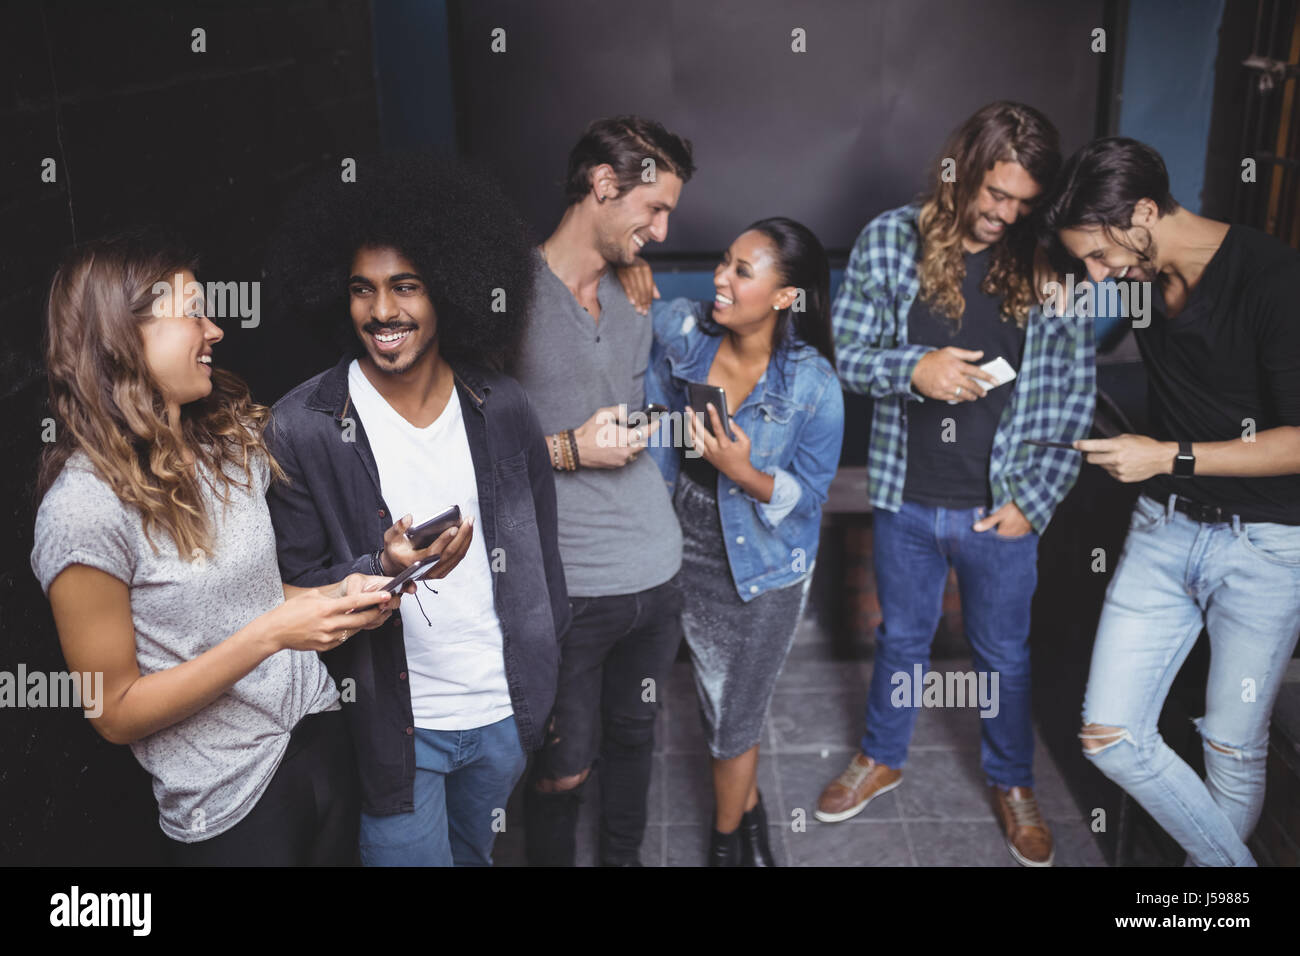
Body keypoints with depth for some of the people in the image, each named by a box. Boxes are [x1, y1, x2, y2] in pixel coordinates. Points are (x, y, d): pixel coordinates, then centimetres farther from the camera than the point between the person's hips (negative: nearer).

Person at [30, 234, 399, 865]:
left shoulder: (232, 444, 2)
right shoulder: (83, 509, -21)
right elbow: (115, 712, -16)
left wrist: (332, 597, -5)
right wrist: (270, 633, -24)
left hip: (320, 734, 7)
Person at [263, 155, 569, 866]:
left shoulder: (501, 406, -4)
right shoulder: (301, 429, -15)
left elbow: (540, 548, 5)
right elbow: (299, 590, -10)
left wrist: (552, 680, 8)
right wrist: (386, 568, -30)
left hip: (506, 710, 4)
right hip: (394, 726, -3)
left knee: (474, 854, 25)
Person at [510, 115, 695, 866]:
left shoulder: (638, 300, 11)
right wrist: (568, 449, -15)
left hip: (656, 572, 6)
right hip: (566, 587, -6)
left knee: (634, 736, 21)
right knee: (563, 771, 9)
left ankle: (625, 855, 42)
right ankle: (552, 859, 35)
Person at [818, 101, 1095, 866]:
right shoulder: (891, 240, -8)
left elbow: (1073, 396, -5)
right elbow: (844, 354, -5)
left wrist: (1033, 499, -8)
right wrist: (911, 367, -25)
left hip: (1000, 508, 0)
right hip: (906, 497, 1)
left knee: (1004, 653, 18)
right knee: (902, 638, 21)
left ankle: (1013, 783, 42)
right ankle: (882, 759, 45)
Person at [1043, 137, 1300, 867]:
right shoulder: (1146, 275, 2)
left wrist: (1170, 456, -21)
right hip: (1164, 527, 6)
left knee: (1233, 749, 7)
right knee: (1110, 736, 1)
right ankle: (1231, 858, 20)